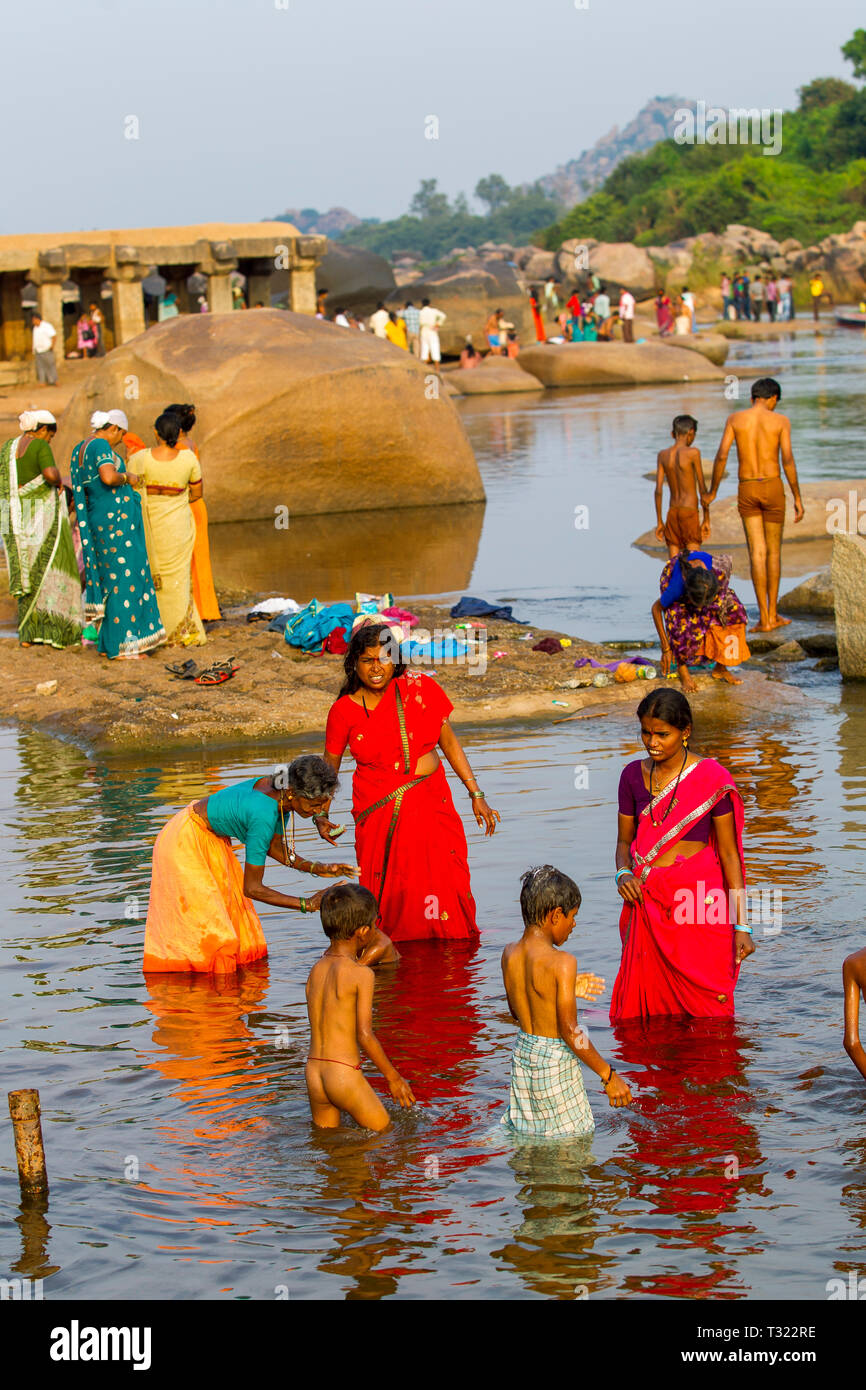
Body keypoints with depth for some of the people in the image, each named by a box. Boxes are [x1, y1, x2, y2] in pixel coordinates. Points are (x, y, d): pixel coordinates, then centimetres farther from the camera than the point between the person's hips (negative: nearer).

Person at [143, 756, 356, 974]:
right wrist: (308, 905, -27)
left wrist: (316, 869, -5)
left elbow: (275, 846, 7)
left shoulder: (282, 793, -12)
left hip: (213, 841, 9)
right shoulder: (263, 816, -36)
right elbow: (252, 888, -28)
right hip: (185, 843, -9)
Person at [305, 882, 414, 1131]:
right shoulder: (362, 974, -12)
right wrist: (393, 1077, -6)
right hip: (344, 1074, -6)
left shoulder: (315, 970, 7)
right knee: (384, 1133, 6)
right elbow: (365, 1035, -15)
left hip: (312, 1072, 6)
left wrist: (360, 963, 22)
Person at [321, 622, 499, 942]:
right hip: (378, 812, -1)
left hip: (430, 803, 1)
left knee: (447, 886, -7)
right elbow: (330, 765, 10)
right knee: (391, 896, -5)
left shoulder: (420, 688, -1)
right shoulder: (344, 710, -2)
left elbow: (449, 741, 7)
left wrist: (476, 795, 6)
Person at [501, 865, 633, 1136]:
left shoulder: (510, 954, 0)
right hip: (555, 1061, -7)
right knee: (572, 1135, 6)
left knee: (522, 1128, 22)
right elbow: (571, 1032, -20)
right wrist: (608, 1075, -11)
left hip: (523, 1053, 7)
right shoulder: (562, 962, -21)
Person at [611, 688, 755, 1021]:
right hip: (646, 902, 4)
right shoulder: (633, 775, 6)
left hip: (698, 902, -4)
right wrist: (623, 873, -6)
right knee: (644, 1004, 3)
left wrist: (741, 925, -5)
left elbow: (728, 853, -3)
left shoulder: (711, 778, -6)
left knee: (703, 1008, -4)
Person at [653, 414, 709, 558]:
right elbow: (702, 488, -5)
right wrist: (706, 519, 1)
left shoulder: (663, 455, 5)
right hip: (690, 513, -5)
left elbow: (658, 490, 4)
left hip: (672, 513, 5)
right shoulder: (693, 453, -7)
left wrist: (659, 522, 10)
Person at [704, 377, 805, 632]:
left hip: (746, 489, 1)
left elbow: (722, 455, -5)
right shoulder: (780, 421, -3)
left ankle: (764, 618, -5)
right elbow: (788, 460, -9)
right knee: (774, 551, 12)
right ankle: (772, 614, 15)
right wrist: (797, 498, -4)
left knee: (757, 553, 1)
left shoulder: (735, 418, 1)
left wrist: (712, 492, 6)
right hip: (773, 487, -1)